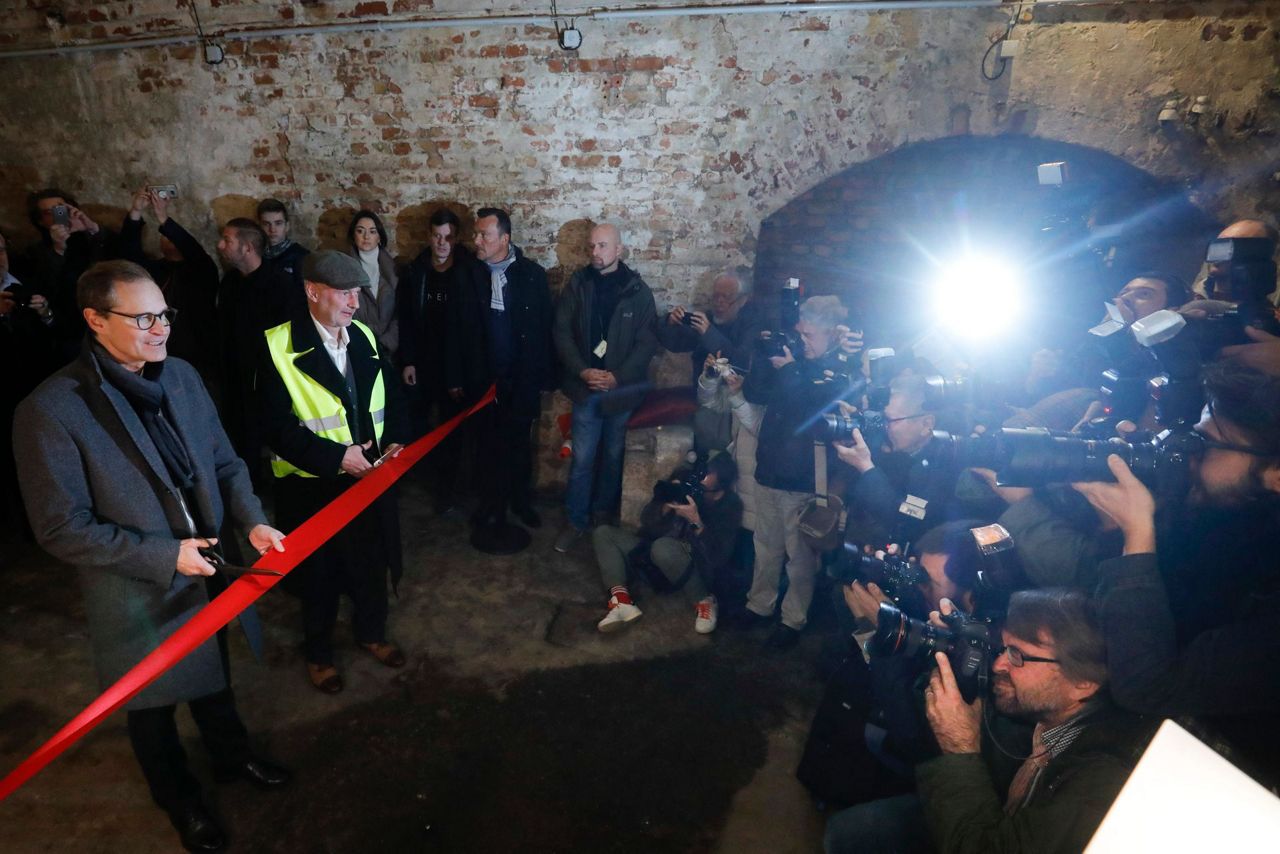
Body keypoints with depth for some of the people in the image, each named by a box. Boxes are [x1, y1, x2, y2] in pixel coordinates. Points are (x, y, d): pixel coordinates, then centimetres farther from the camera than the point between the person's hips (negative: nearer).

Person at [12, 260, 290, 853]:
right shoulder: (51, 410, -23)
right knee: (152, 705, 22)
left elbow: (225, 463, 2)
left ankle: (232, 757, 56)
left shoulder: (181, 376, -6)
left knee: (213, 678, 28)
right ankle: (180, 800, 48)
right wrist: (164, 556, -22)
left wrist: (252, 521, -13)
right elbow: (61, 528, -19)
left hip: (208, 574, 5)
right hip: (138, 596, -4)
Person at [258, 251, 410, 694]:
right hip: (313, 485, -4)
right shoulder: (278, 347, -15)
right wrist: (335, 456, -24)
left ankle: (371, 632, 44)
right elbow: (277, 426, -18)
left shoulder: (364, 337, 1)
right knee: (319, 573, 15)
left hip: (369, 475, 4)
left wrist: (394, 440, -8)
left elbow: (389, 396, 9)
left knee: (372, 562, 19)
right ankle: (318, 652, 39)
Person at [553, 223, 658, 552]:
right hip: (586, 388, 0)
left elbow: (647, 342, -5)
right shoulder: (577, 284, 0)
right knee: (582, 459, 4)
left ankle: (603, 513, 32)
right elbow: (562, 332, -1)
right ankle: (576, 520, 19)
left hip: (623, 390, 0)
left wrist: (616, 377, -15)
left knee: (614, 456, 13)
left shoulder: (638, 290, -4)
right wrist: (582, 371, -14)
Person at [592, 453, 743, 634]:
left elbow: (718, 557, -22)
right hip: (655, 558, 6)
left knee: (663, 547, -37)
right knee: (603, 533, -6)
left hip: (697, 569, -6)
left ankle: (705, 601, -14)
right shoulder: (683, 478, -5)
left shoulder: (730, 505, -14)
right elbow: (646, 521, -3)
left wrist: (696, 521, -30)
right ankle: (622, 600, -26)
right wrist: (666, 507, -22)